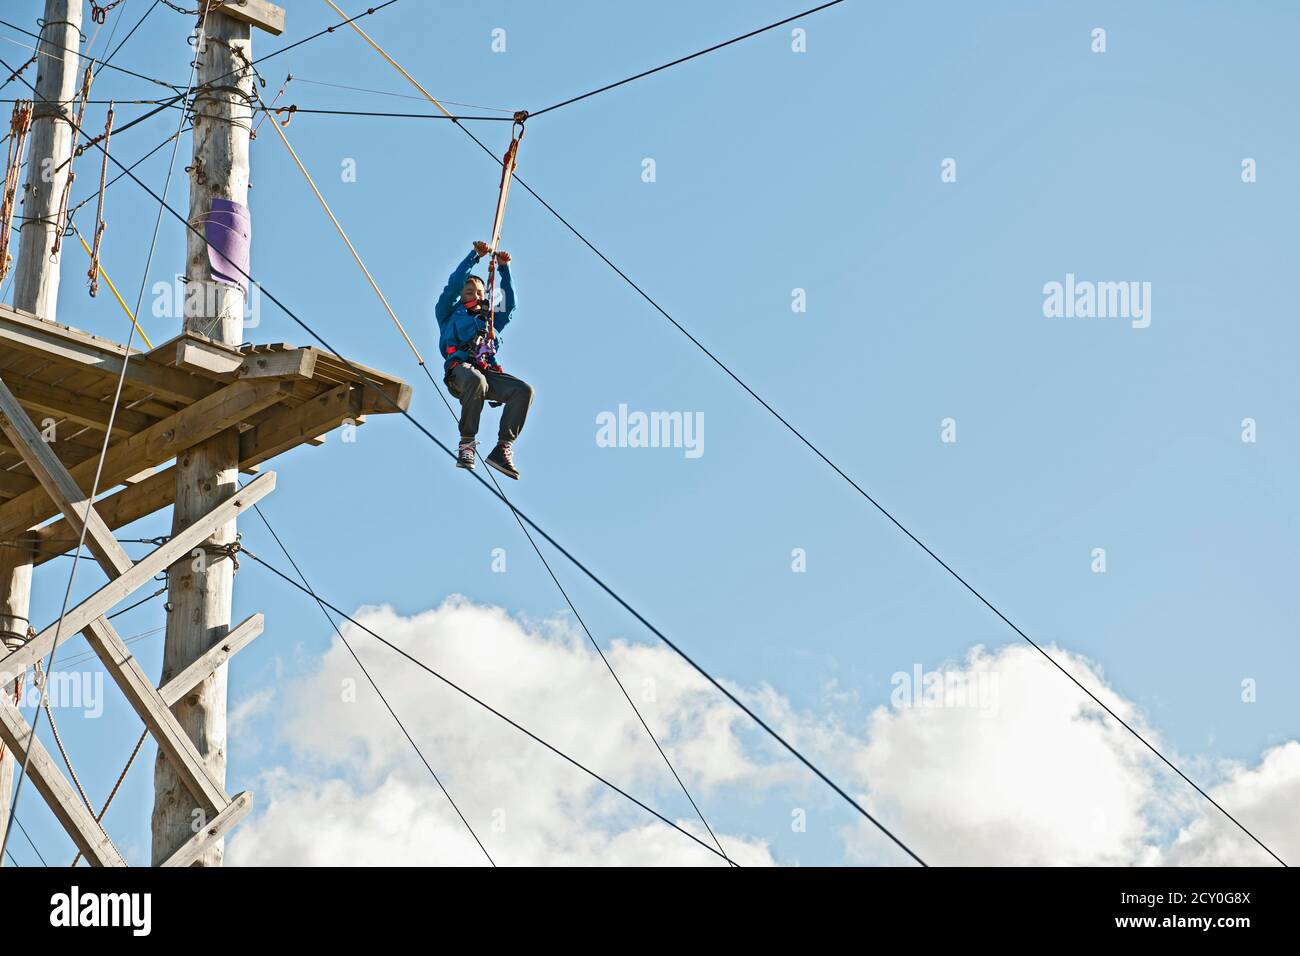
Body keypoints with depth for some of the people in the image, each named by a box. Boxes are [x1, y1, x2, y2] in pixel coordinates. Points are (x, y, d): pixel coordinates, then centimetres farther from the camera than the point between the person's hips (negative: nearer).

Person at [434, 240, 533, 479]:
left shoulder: (490, 320, 37)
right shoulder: (450, 313, 27)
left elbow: (510, 306, 31)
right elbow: (453, 285, 16)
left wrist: (503, 268, 27)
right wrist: (475, 256, 14)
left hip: (488, 372, 4)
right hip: (460, 368, -4)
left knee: (523, 390, -25)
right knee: (476, 380, -41)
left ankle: (503, 448, -29)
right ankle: (466, 443, -29)